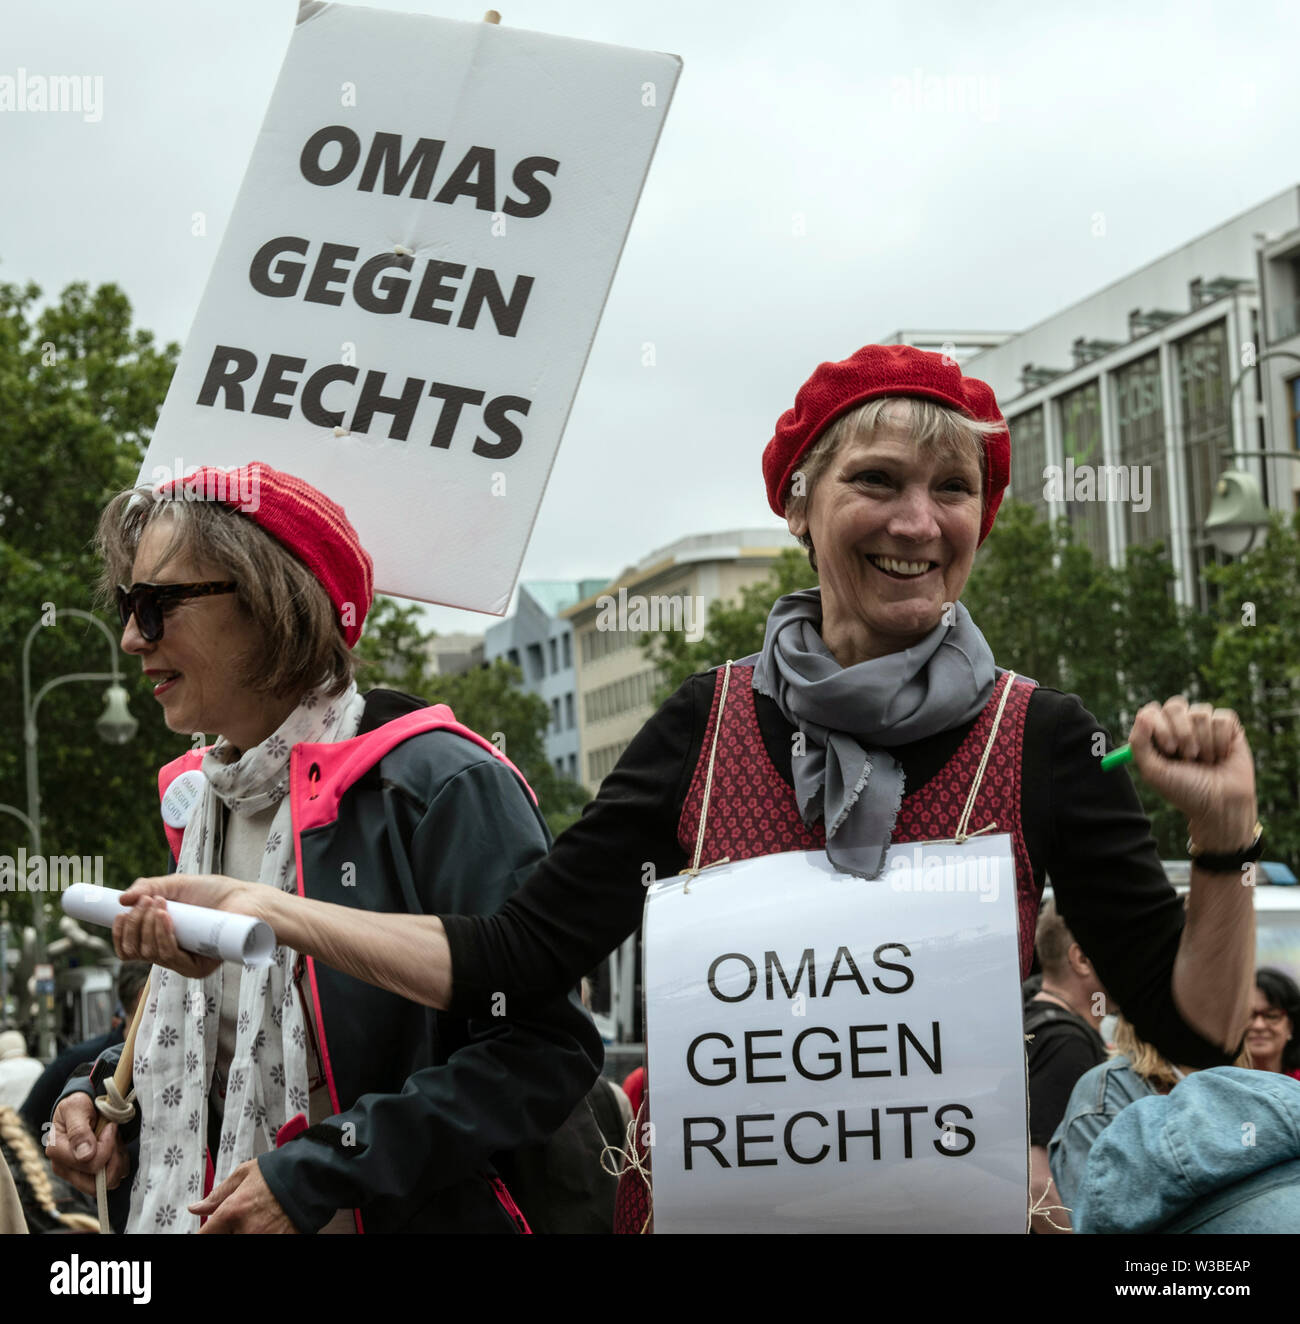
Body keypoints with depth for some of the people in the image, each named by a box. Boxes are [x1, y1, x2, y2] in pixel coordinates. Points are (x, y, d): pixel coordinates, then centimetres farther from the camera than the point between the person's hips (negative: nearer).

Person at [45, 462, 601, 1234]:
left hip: (414, 1215, -7)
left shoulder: (437, 785, -17)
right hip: (209, 1213, 7)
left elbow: (545, 1048, -23)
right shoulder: (200, 801, 6)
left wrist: (321, 1173, -24)